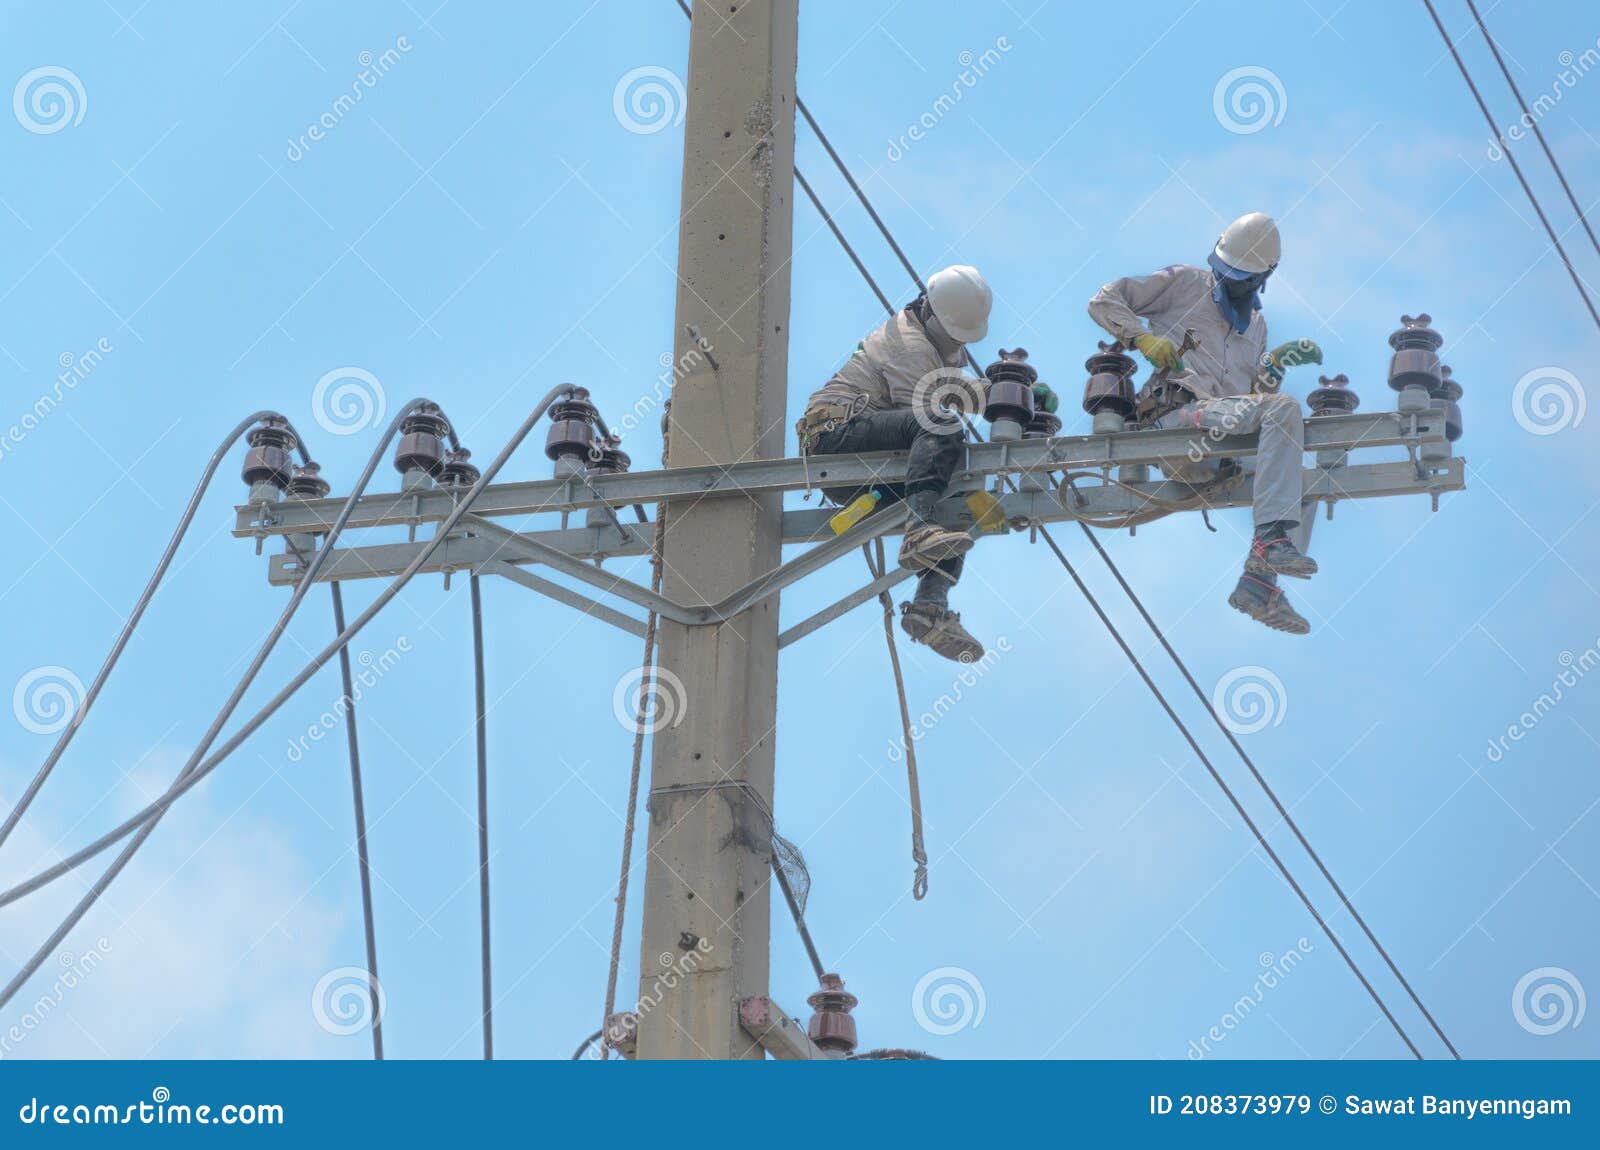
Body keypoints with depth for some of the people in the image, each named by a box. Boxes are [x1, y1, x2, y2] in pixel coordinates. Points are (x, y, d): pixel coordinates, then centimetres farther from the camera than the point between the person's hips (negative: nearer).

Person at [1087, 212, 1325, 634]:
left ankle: (1259, 582, -14)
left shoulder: (1255, 324, 29)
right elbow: (1103, 302, 8)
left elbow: (1255, 395, 21)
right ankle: (1272, 535, -41)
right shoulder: (1185, 282, 12)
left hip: (1229, 431, 7)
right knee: (1285, 408, -28)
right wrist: (1143, 335, -8)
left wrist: (1273, 366, 2)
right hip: (1176, 415, -7)